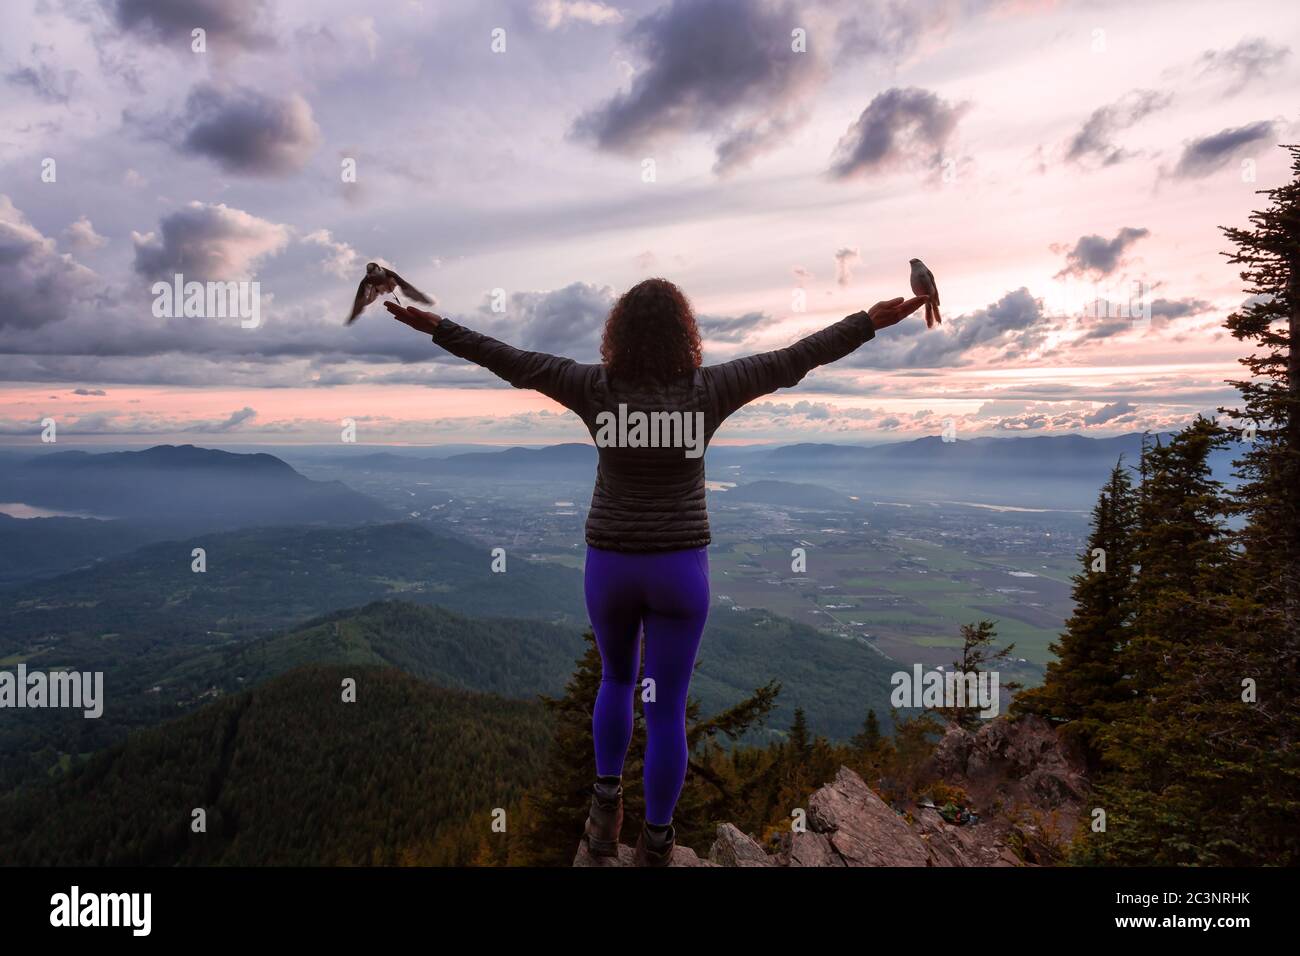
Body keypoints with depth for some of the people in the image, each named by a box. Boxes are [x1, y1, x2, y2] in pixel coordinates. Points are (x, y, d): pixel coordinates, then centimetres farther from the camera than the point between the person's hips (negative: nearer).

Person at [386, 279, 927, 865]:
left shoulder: (596, 387, -9)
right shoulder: (705, 389, -10)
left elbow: (511, 361, -4)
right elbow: (793, 360, -4)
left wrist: (435, 327, 7)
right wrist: (871, 321, 5)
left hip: (610, 566, 1)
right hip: (679, 568, -1)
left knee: (617, 678, 28)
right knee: (666, 710, 10)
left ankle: (606, 808, 22)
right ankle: (655, 849, 21)